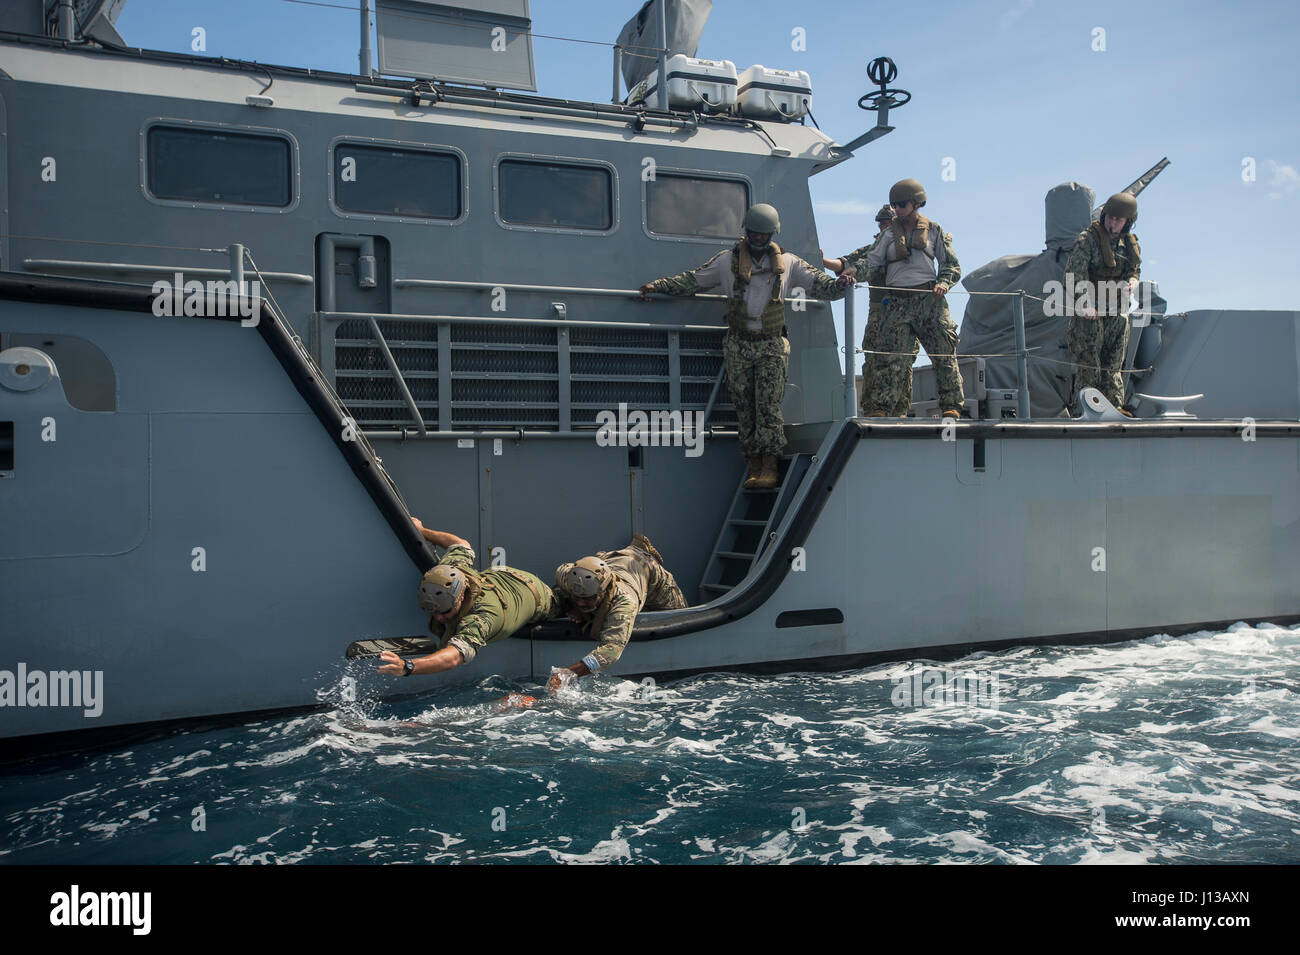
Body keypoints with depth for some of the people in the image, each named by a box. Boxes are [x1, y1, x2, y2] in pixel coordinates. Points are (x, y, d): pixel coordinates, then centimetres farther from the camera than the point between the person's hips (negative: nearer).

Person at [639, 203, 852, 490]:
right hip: (738, 346, 1)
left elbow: (820, 285, 7)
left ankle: (770, 468, -10)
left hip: (772, 346, -1)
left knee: (768, 405, -11)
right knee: (745, 408, 1)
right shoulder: (728, 260, 7)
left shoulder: (788, 263, 7)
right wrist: (658, 286, 4)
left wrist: (841, 285, -13)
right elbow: (692, 280, 11)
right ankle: (754, 468, 6)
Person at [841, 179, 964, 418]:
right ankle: (879, 407, -8)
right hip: (897, 302, 1)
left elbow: (952, 265, 13)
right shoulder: (891, 233, 14)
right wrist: (853, 268, -17)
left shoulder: (933, 230, 11)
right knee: (891, 355, -8)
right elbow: (872, 258, 3)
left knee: (944, 352, -5)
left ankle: (952, 406, 0)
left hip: (928, 299, 0)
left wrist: (943, 283, -7)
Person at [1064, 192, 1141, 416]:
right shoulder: (1088, 239, -8)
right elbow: (1074, 274, -15)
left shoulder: (1131, 243, 11)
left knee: (1113, 363, 10)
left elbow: (1136, 269, 26)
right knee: (1089, 363, -6)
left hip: (1118, 313, 6)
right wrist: (1083, 304, -24)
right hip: (1090, 311, -6)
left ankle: (1114, 405, 16)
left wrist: (1132, 281, 1)